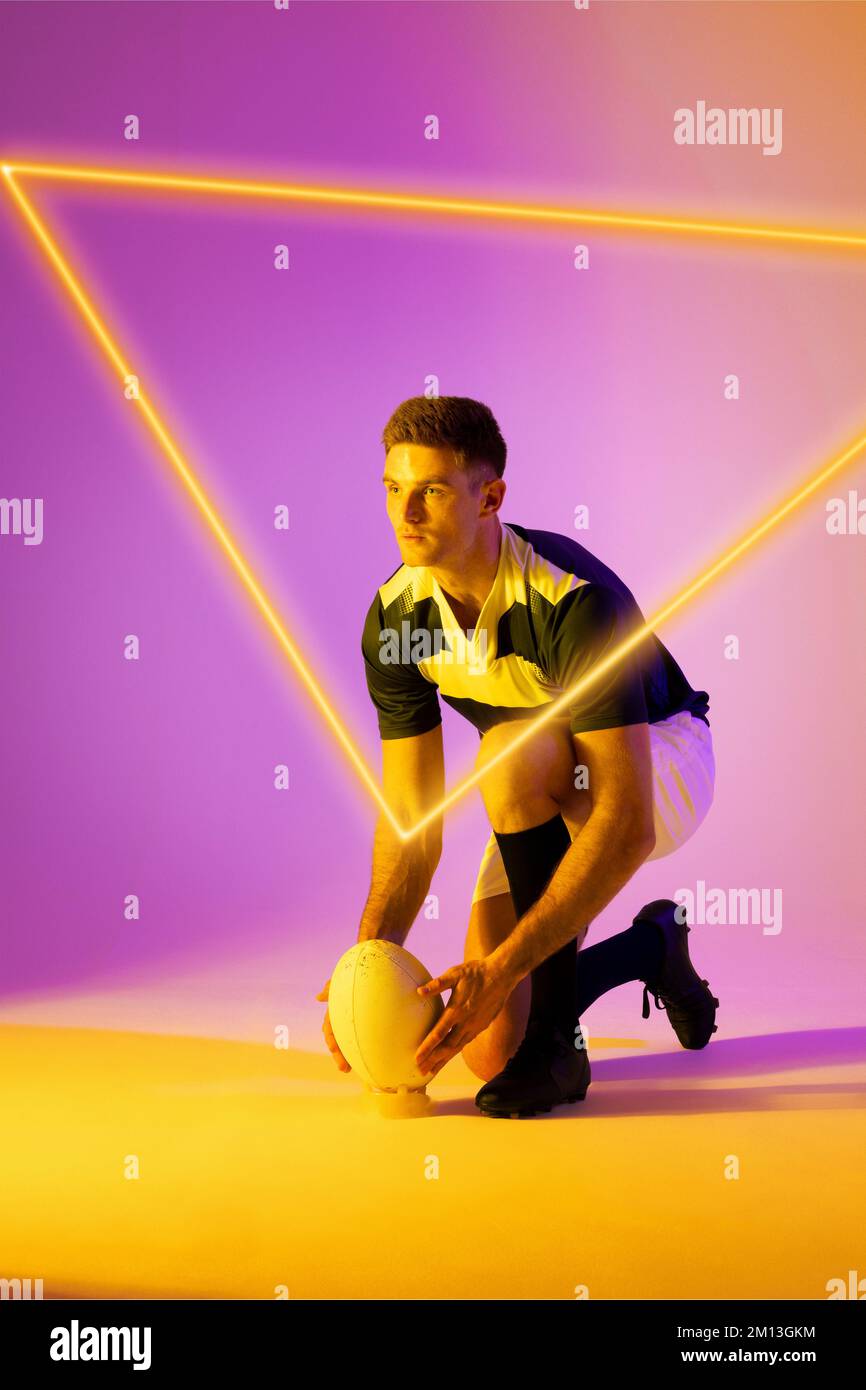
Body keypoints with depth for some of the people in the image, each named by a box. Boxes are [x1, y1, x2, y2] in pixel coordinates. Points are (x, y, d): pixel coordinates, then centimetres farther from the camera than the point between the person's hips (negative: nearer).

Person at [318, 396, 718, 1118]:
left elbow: (626, 822, -38)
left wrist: (504, 965, -43)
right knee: (487, 1048, -5)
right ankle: (653, 947, 25)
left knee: (511, 753, -38)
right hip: (552, 799, 6)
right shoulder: (394, 617, -14)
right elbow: (411, 816, -11)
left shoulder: (573, 599, -33)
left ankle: (558, 1045, -23)